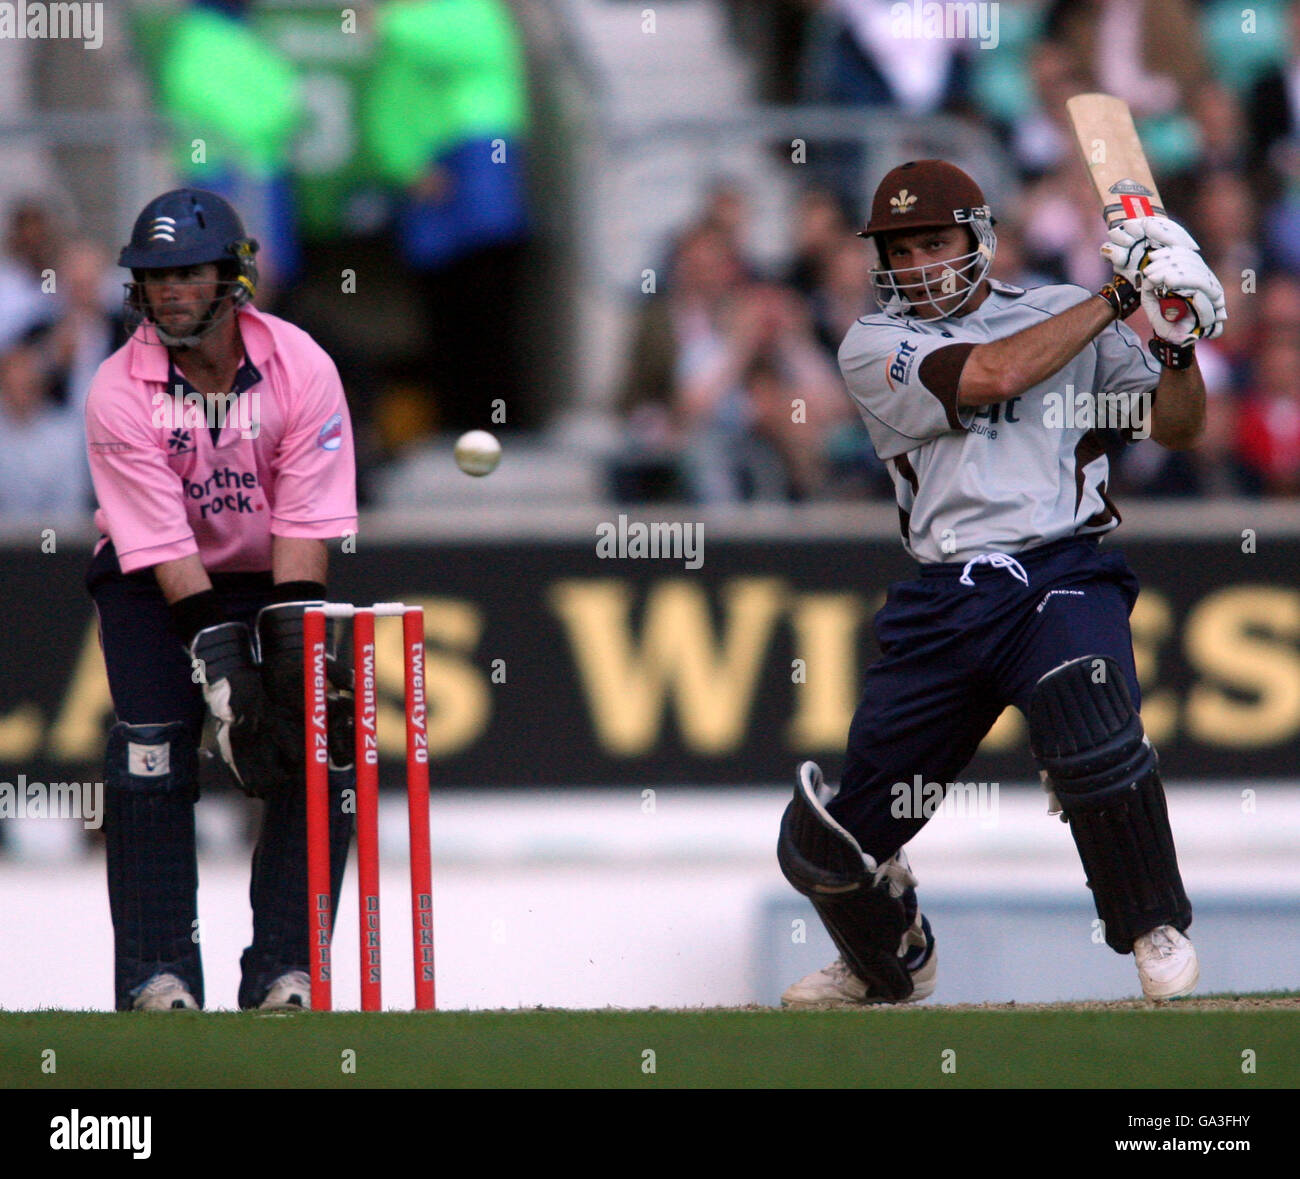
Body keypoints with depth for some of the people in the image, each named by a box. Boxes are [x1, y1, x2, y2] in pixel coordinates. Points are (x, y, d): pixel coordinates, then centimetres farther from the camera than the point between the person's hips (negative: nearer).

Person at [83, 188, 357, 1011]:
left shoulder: (301, 367, -16)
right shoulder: (118, 393, -19)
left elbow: (305, 526, -18)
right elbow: (163, 546, -23)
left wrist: (291, 643, -29)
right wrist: (221, 663, -31)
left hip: (273, 575, 2)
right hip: (151, 579, -1)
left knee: (317, 744, -13)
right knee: (152, 749, -18)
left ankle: (285, 968, -8)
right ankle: (157, 970, -12)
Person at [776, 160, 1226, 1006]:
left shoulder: (1062, 312, 13)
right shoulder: (872, 347, 8)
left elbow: (1173, 428, 10)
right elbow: (993, 375, -10)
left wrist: (1179, 343, -10)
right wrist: (1118, 296, -8)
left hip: (1063, 567, -2)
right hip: (942, 603, 2)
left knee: (1083, 701, -37)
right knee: (824, 844, 1)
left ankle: (1155, 925, -17)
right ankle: (893, 966, 36)